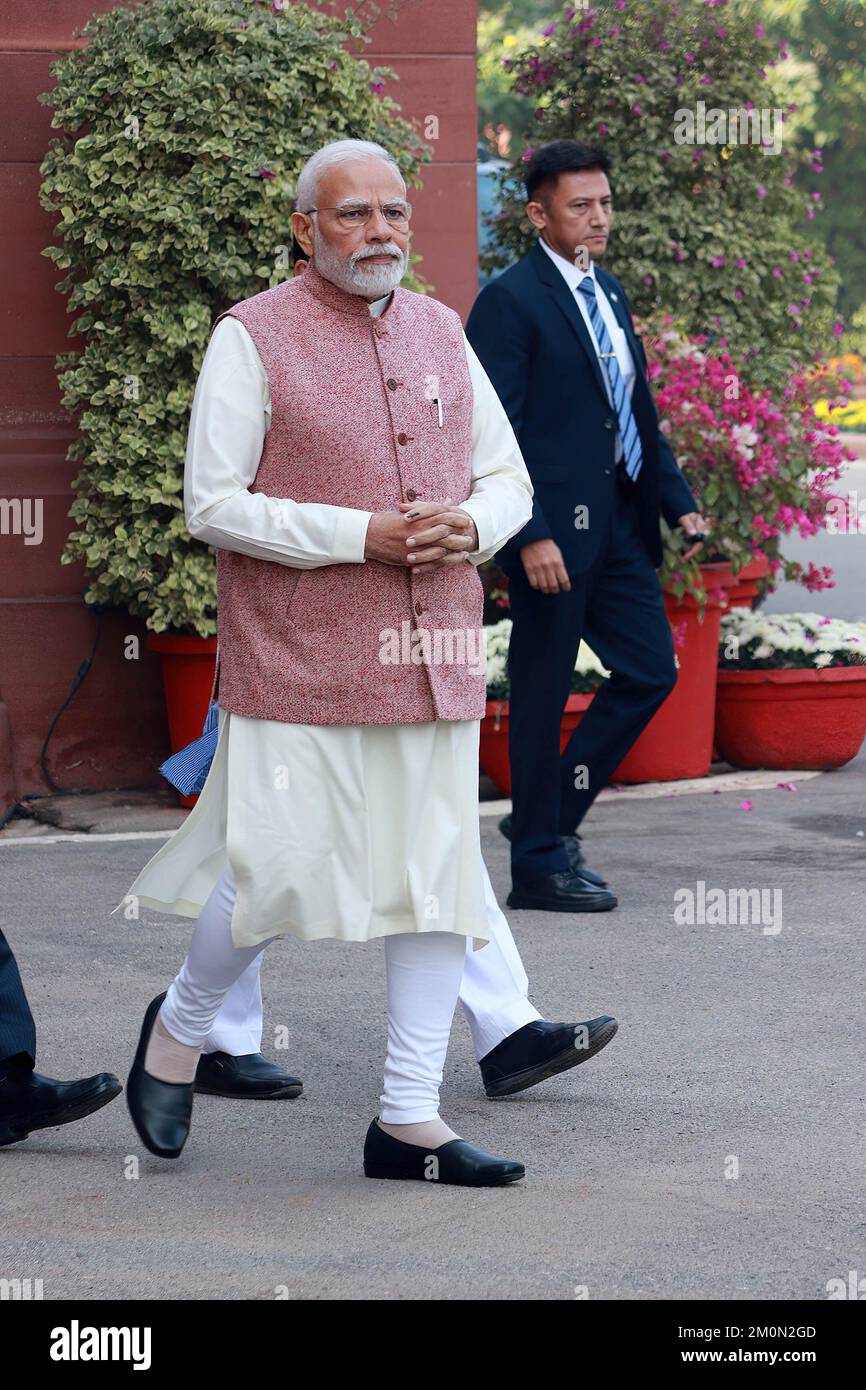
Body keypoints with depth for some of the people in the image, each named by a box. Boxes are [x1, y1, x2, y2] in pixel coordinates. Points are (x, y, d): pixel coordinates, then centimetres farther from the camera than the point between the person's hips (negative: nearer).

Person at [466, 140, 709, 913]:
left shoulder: (609, 293, 16)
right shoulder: (510, 301, -10)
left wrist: (677, 501, 12)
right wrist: (531, 535, -21)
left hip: (619, 522, 8)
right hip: (552, 527, -8)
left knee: (650, 670, 8)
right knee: (542, 690, 1)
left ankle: (553, 814, 21)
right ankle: (539, 863, 10)